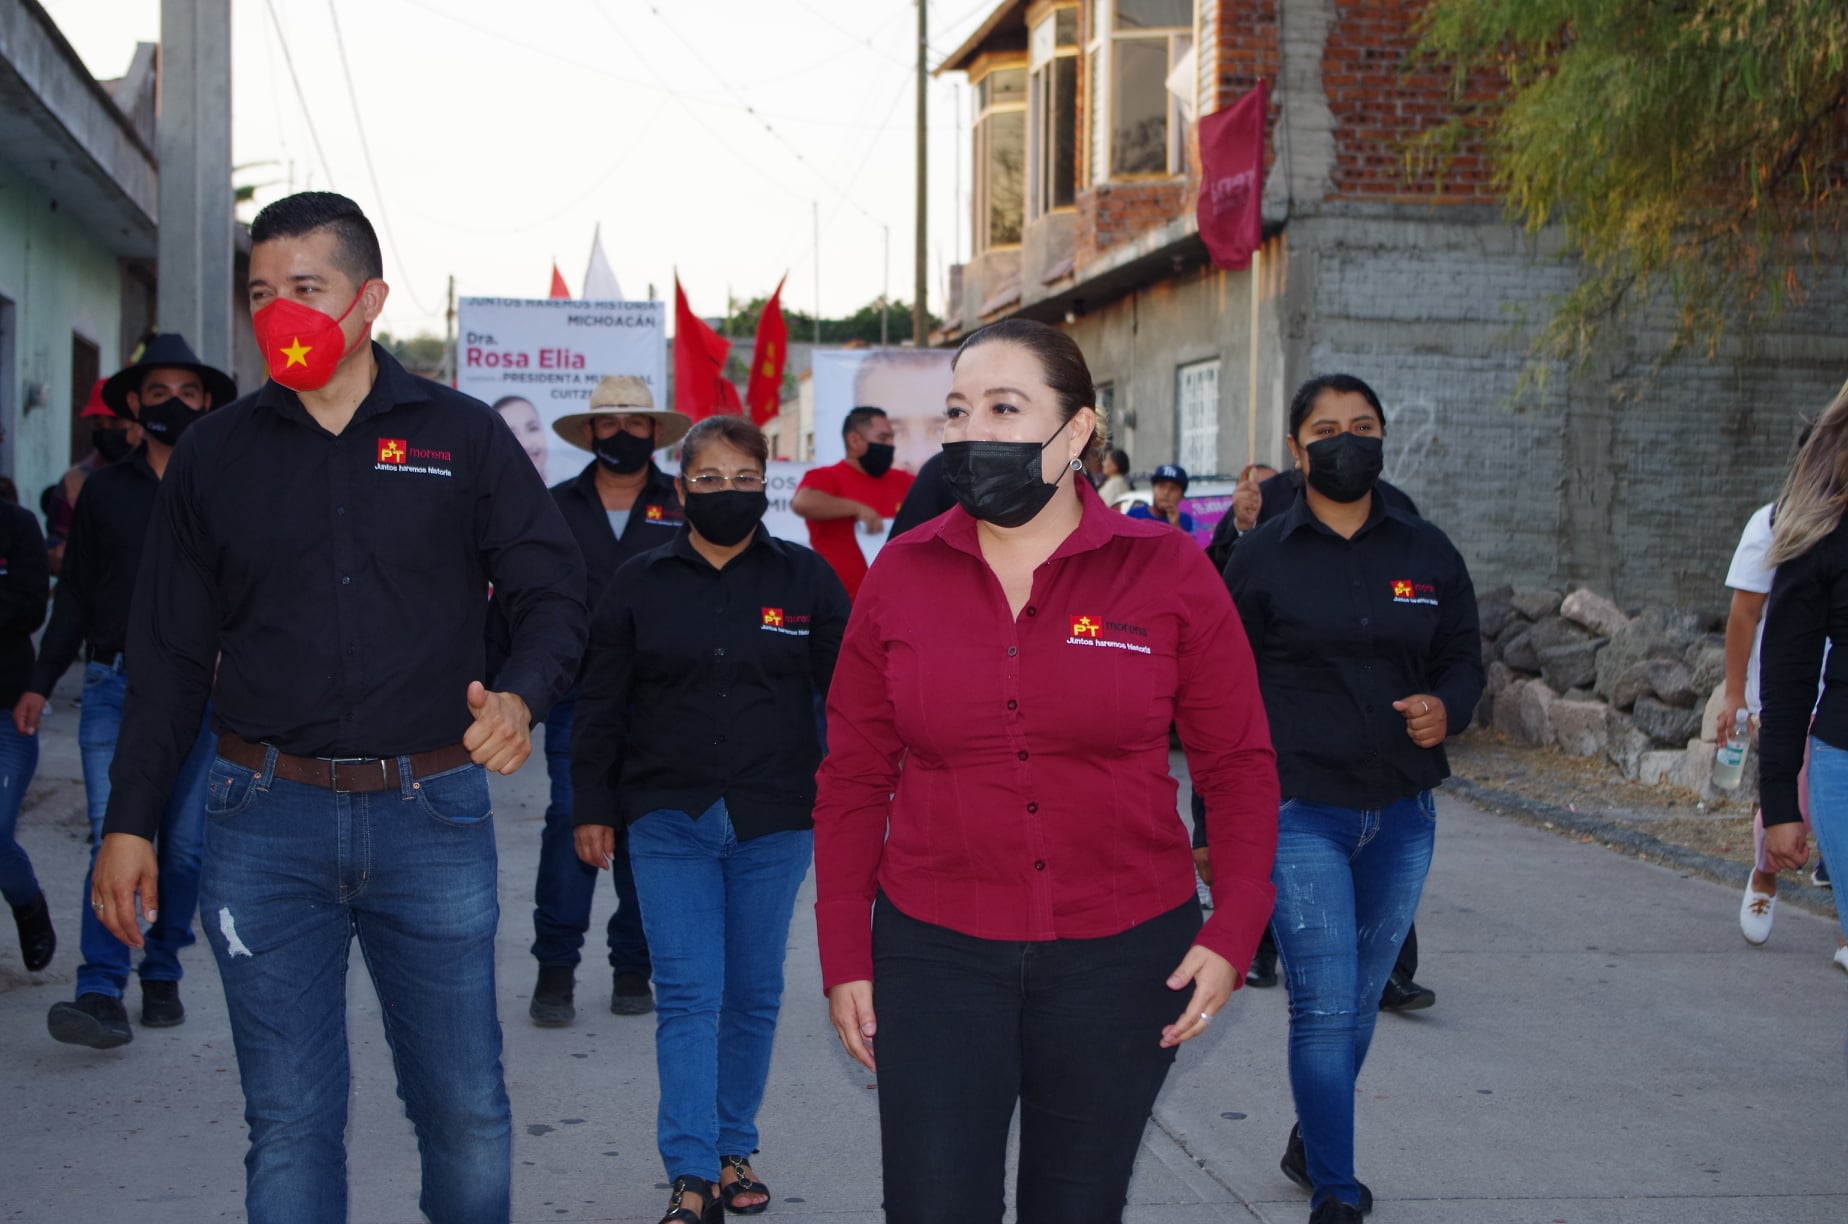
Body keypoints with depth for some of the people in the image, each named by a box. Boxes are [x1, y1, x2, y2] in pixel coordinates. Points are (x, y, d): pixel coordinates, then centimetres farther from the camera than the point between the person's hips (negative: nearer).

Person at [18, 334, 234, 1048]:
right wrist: (41, 682, 12)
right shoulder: (105, 492, 11)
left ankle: (162, 977, 19)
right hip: (114, 688, 0)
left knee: (184, 847, 5)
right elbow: (76, 595, 15)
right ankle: (102, 995, -14)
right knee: (114, 840, -10)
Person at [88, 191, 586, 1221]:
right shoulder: (216, 455, 9)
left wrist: (522, 695, -18)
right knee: (291, 1124, 5)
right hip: (266, 819, 1)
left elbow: (555, 587, 3)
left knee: (467, 1113, 5)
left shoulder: (464, 436, 4)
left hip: (431, 815, -1)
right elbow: (170, 654, 11)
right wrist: (130, 820, 7)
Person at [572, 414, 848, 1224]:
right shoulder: (640, 584, 3)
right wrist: (593, 808, 4)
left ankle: (735, 1150, 25)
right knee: (689, 996, -6)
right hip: (670, 821, -1)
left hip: (774, 822, 1)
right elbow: (601, 705, 7)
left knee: (754, 995, 10)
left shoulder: (805, 580, 2)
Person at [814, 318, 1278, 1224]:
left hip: (1121, 955, 0)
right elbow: (854, 777, 5)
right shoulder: (902, 575, 1)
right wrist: (844, 958, 2)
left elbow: (1238, 765, 1)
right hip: (936, 951, 1)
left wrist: (1233, 933, -10)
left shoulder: (1168, 573, -4)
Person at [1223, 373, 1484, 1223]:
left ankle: (1310, 1145, 37)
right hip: (1298, 810, -4)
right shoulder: (1262, 557, -2)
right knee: (1325, 1008, -8)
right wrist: (1216, 824, 0)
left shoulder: (1427, 553, 6)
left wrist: (1447, 707, -11)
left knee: (1359, 1002, 15)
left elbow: (1463, 658, 13)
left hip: (1401, 813, 4)